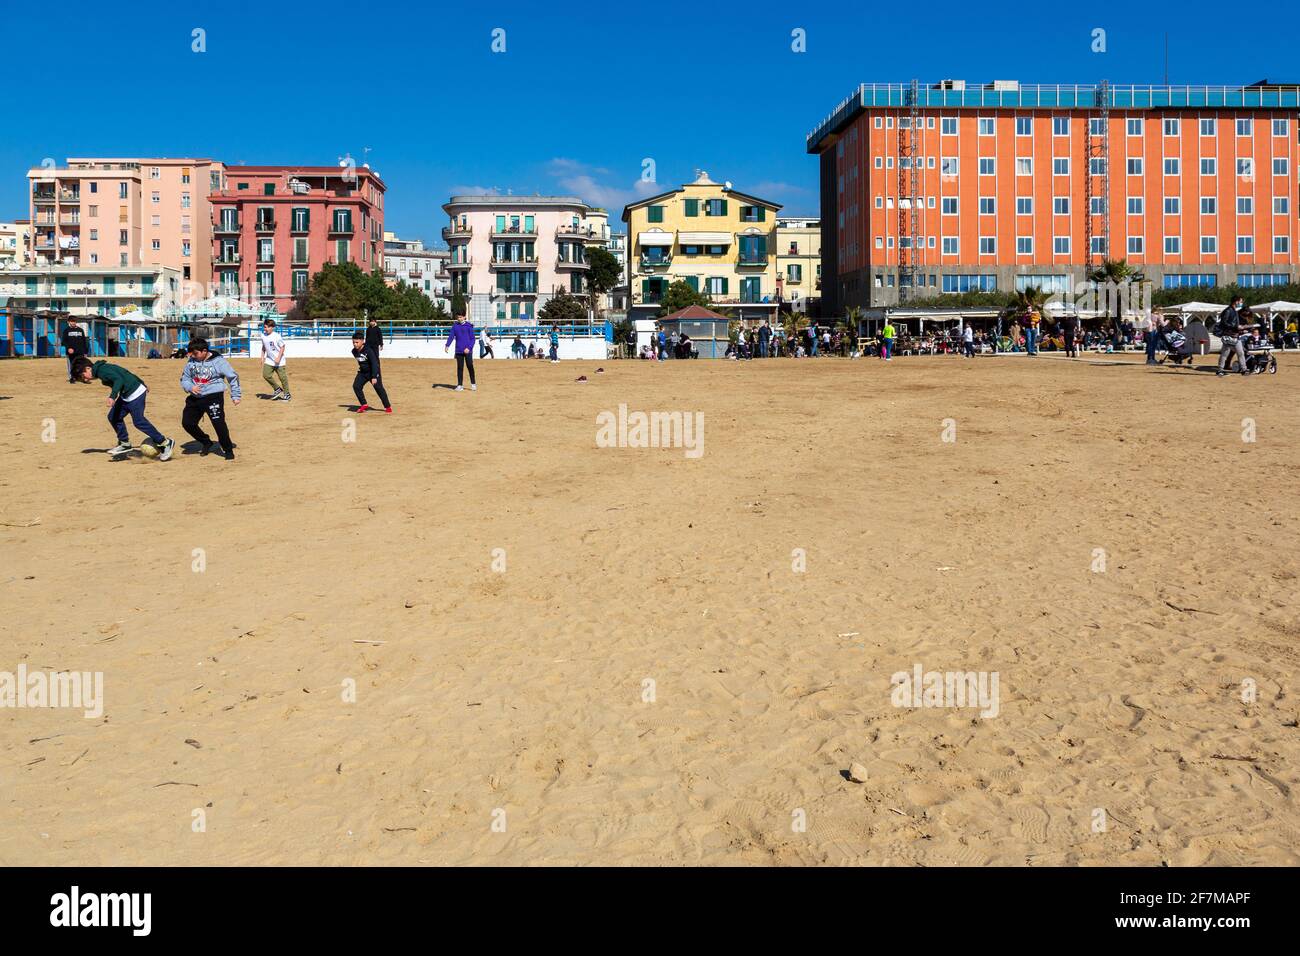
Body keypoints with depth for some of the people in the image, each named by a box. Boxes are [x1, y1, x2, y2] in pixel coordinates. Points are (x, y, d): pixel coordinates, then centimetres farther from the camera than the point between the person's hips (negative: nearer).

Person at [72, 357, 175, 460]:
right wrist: (142, 385, 29)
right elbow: (124, 375, 22)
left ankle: (165, 443, -9)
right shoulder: (101, 369, 16)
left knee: (138, 421, -13)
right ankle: (125, 444, 19)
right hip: (126, 395, 11)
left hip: (135, 393, -11)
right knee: (113, 417, 10)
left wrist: (112, 396, -39)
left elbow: (119, 380, -28)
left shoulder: (101, 370, -14)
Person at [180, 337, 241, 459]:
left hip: (213, 396, -6)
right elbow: (184, 379, 13)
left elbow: (233, 377, -1)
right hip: (195, 398, 6)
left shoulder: (218, 361, -9)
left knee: (219, 423, -15)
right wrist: (190, 387, -9)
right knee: (187, 423, 2)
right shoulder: (191, 361, 4)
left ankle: (228, 450, 2)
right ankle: (206, 442, 24)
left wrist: (235, 395, -2)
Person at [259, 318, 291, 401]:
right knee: (266, 375, -6)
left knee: (282, 377, 0)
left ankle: (287, 394, 15)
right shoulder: (263, 336, 2)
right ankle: (277, 389, 14)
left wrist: (278, 358, -20)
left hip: (279, 361, -6)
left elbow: (282, 347, -12)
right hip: (269, 360, 6)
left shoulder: (277, 336, -17)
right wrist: (262, 357, 11)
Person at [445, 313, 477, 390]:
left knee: (470, 367, -2)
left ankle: (473, 384, 10)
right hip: (458, 350, 3)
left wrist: (469, 348, -16)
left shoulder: (469, 325, -2)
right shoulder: (455, 325, 8)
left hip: (467, 350, -3)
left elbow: (472, 338, -3)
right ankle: (460, 385, 10)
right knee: (459, 368, 5)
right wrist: (447, 345, -10)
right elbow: (451, 336, 5)